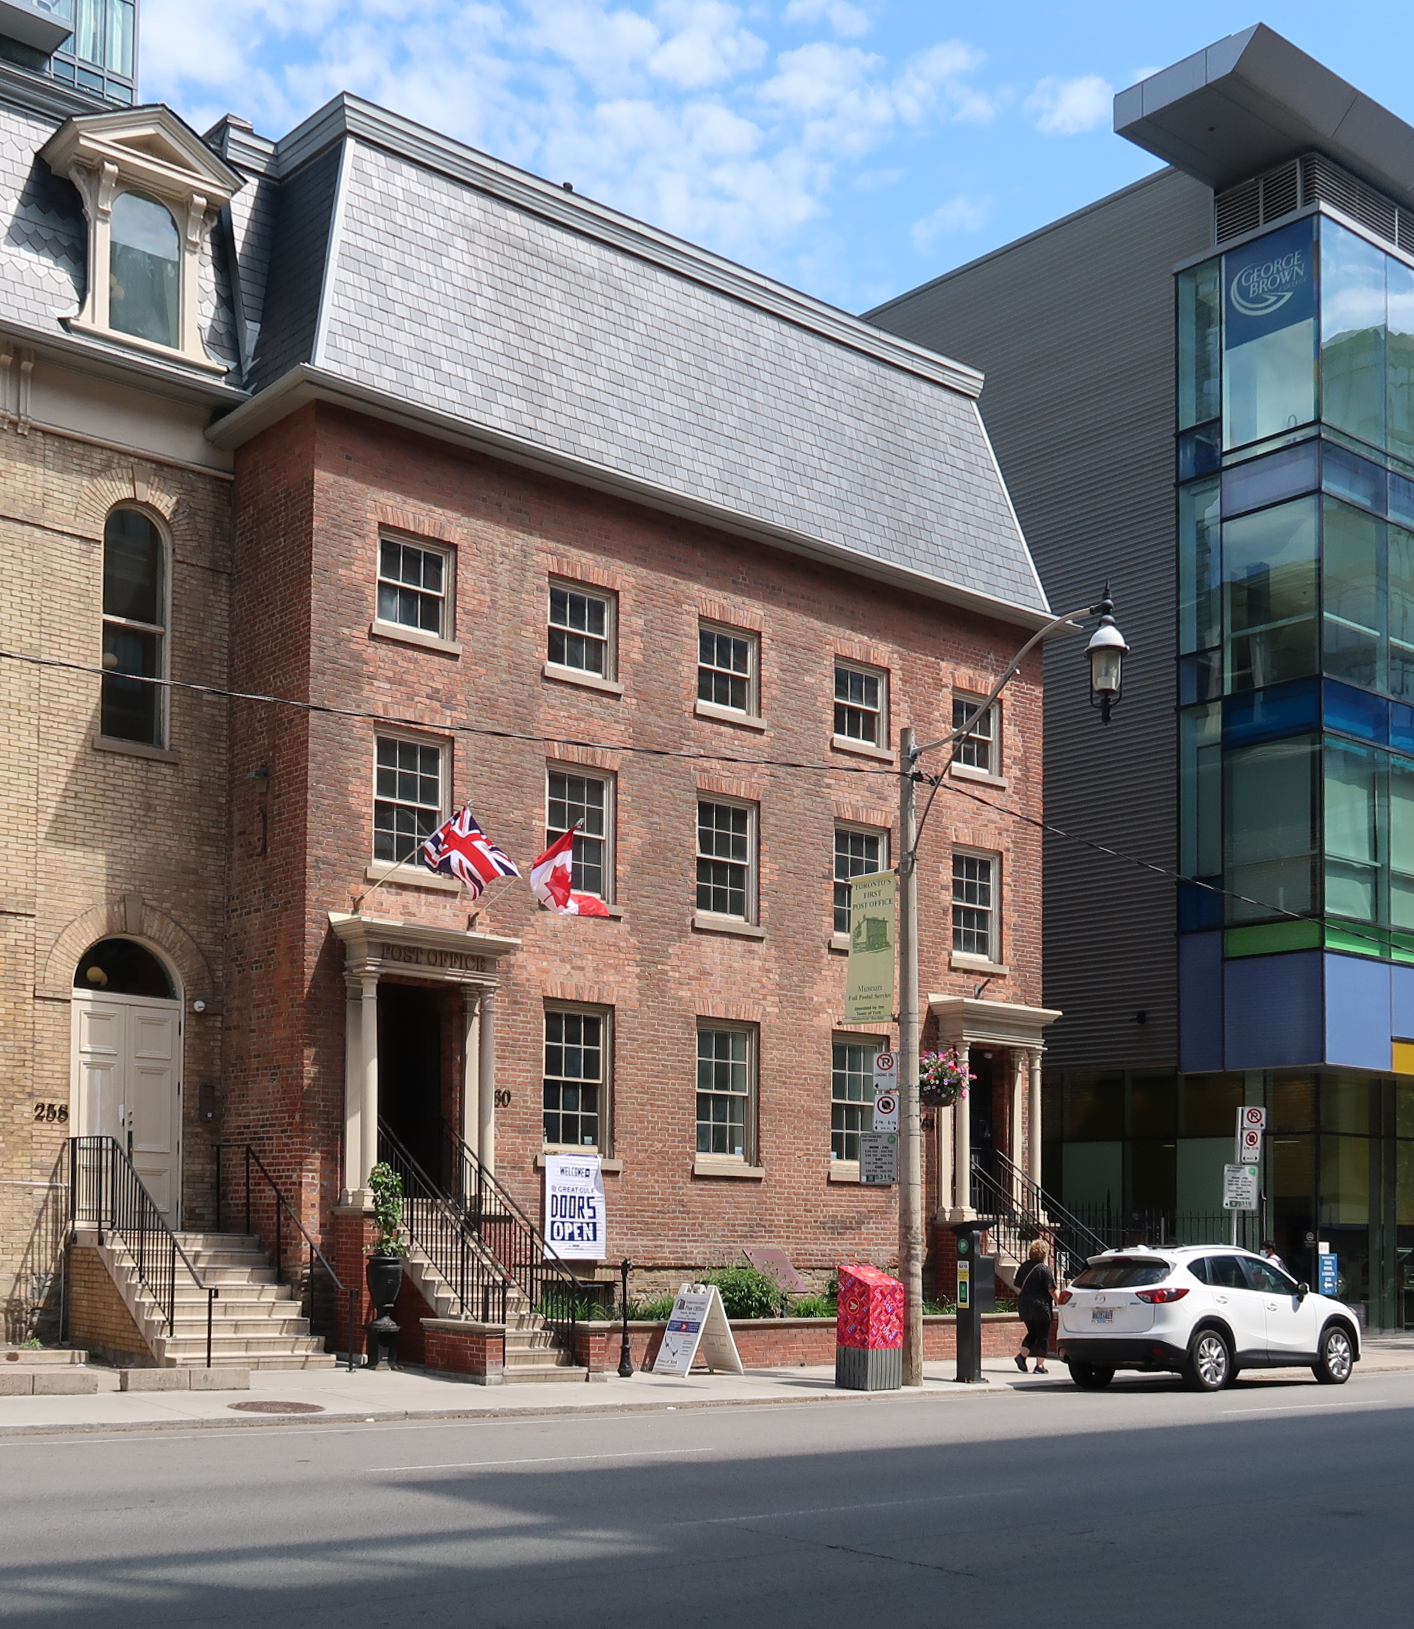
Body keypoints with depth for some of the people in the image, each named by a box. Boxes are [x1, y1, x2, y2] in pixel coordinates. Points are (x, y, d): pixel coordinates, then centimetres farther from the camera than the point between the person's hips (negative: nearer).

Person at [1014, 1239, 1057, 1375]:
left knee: (1032, 1333, 21)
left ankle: (1021, 1355, 4)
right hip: (1041, 1307, -6)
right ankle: (1040, 1366, 4)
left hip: (1024, 1306, 6)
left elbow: (1018, 1287, 13)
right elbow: (1052, 1290, -13)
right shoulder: (1044, 1270, -13)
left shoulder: (1023, 1266, 5)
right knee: (1043, 1336, 4)